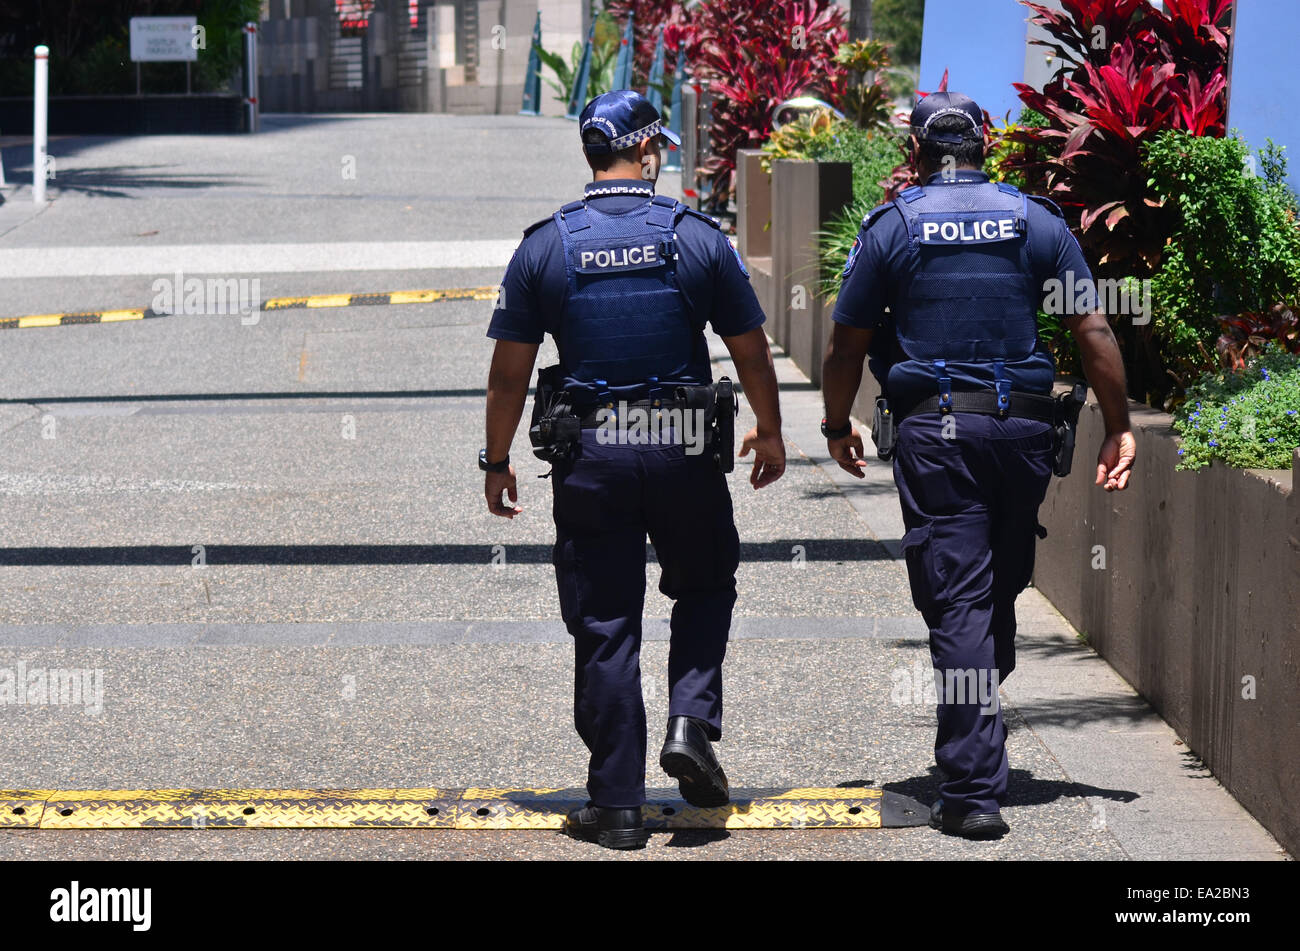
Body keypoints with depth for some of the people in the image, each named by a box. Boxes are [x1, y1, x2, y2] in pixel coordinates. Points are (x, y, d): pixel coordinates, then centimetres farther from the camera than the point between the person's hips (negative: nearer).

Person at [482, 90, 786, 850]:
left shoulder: (545, 247, 0)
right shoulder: (699, 238, -2)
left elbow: (510, 373, 1)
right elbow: (753, 355, 4)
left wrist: (497, 461, 13)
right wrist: (770, 435, 19)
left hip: (589, 459, 0)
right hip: (684, 453, 0)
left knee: (604, 629, 5)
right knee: (705, 589, 23)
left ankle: (618, 807, 6)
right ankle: (692, 724, 2)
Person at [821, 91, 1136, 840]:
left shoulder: (892, 228, 1)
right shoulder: (1037, 221, 5)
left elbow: (847, 344, 4)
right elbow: (1094, 333, 1)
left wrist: (837, 427, 18)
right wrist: (1120, 427, 7)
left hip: (933, 431, -2)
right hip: (1023, 428, 2)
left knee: (958, 603, -4)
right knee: (1002, 591, 18)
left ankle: (975, 790, -10)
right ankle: (980, 737, 30)